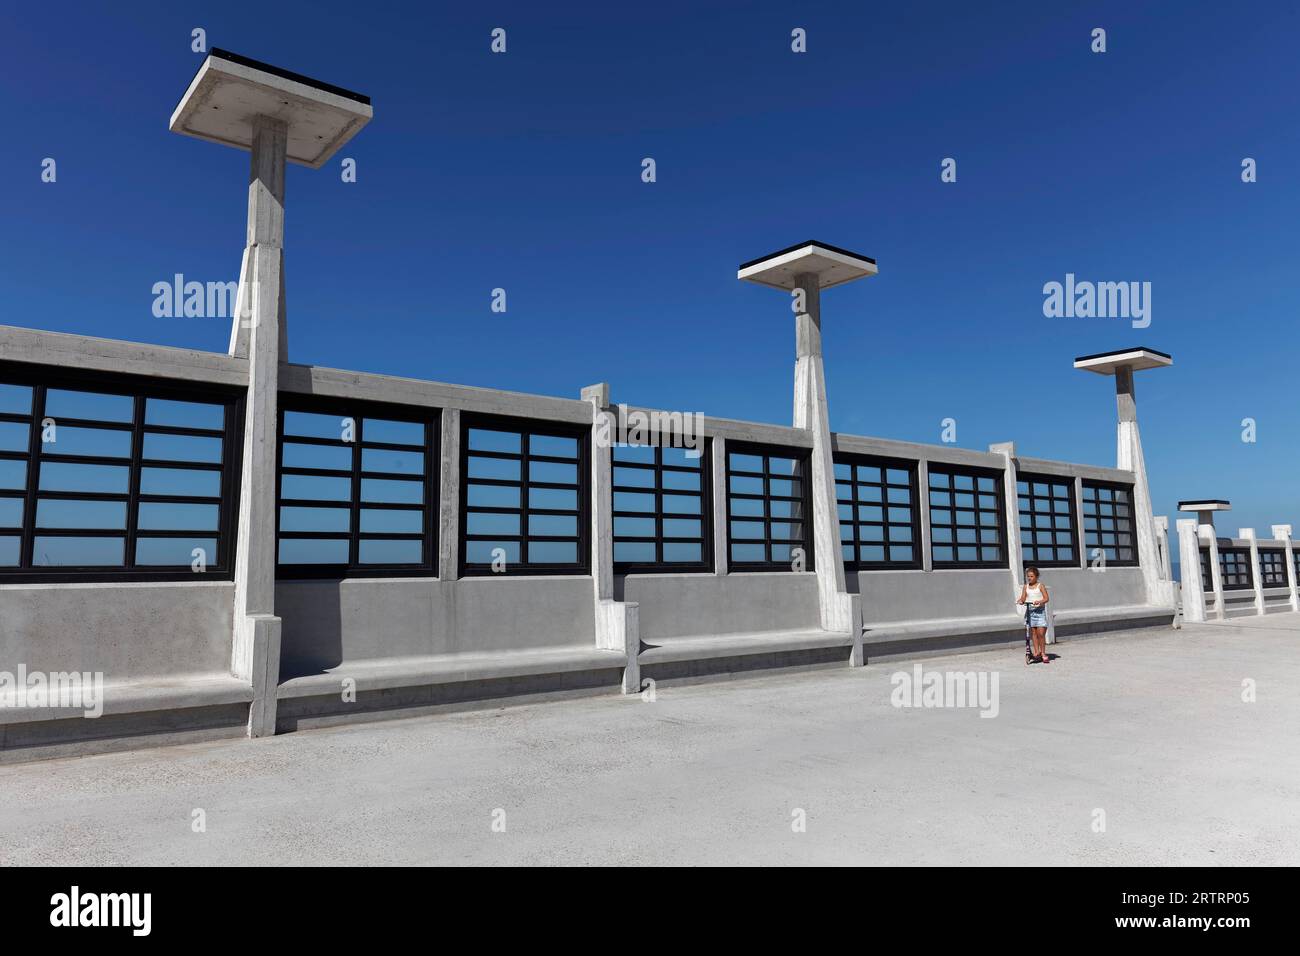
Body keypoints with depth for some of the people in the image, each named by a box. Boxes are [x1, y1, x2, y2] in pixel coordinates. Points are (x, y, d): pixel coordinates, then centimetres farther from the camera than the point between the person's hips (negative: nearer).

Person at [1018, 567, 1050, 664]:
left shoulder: (1040, 585, 1)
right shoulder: (1026, 587, 11)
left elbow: (1046, 598, -7)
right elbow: (1023, 598, 5)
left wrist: (1040, 601, -25)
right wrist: (1020, 601, -18)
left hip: (1039, 610, -3)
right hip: (1029, 610, 3)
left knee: (1041, 633, -7)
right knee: (1032, 632, 0)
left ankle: (1043, 653, 4)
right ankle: (1036, 652, 2)